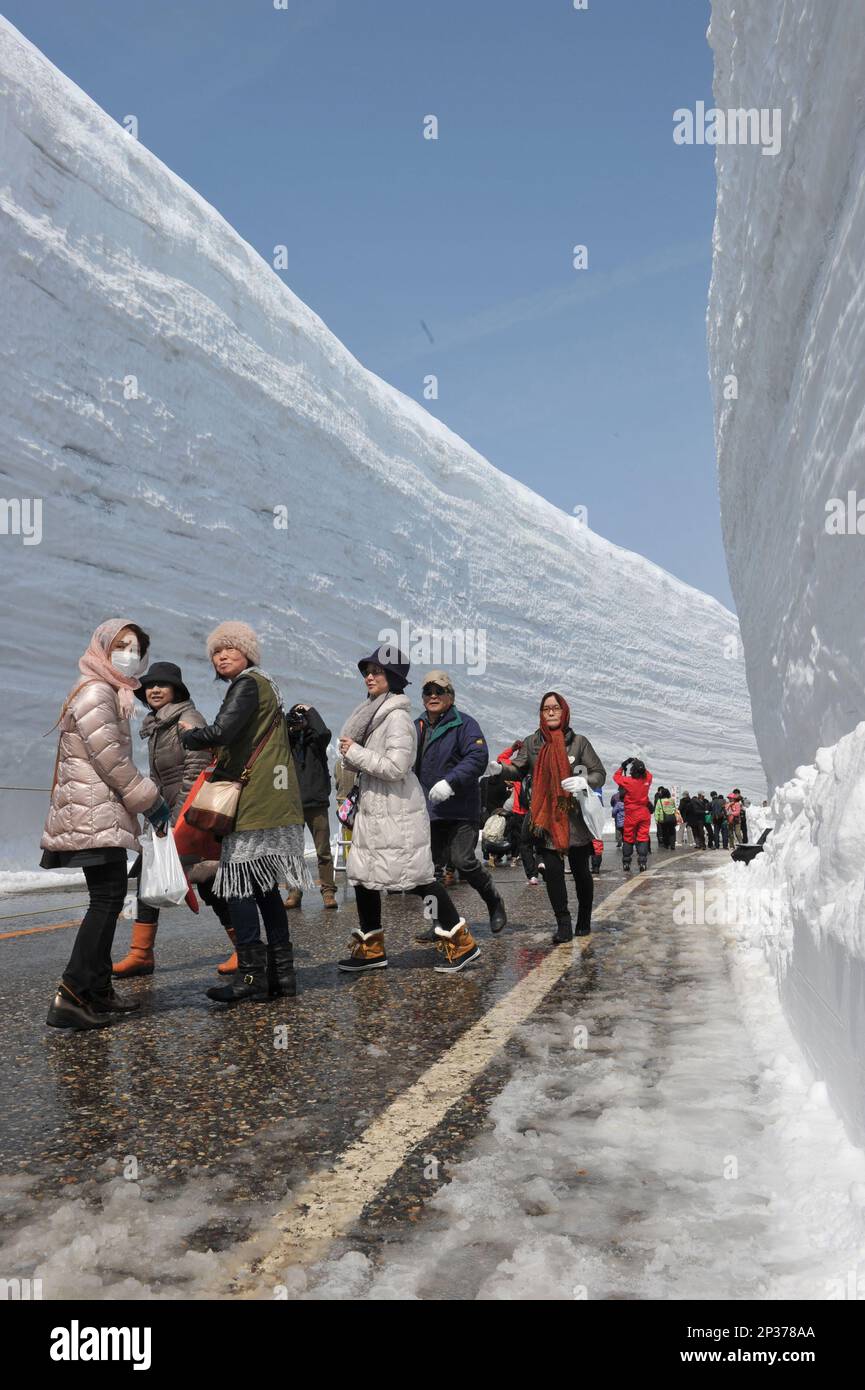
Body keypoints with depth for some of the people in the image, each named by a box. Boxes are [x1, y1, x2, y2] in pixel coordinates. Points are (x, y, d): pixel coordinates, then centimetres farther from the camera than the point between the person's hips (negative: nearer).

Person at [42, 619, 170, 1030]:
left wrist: (147, 800, 17)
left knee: (108, 899, 11)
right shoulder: (95, 693, -11)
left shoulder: (111, 694, 21)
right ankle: (70, 997, -13)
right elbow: (111, 760, -17)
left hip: (103, 814, 10)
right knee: (107, 899, -12)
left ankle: (98, 991, 16)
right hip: (96, 815, -10)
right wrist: (150, 800, -9)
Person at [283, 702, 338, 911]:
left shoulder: (315, 739, 3)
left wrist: (311, 711, -6)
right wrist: (288, 718, -7)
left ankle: (328, 892, 2)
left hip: (316, 802, -2)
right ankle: (294, 892, 11)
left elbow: (324, 732, -19)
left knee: (323, 851, -2)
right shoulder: (287, 740, 11)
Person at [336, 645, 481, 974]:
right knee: (362, 876, 11)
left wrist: (355, 753, -16)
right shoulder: (373, 714, 14)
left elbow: (395, 767, -23)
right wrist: (351, 755, 2)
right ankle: (371, 948, 24)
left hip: (397, 814, -10)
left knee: (417, 878, -4)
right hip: (372, 811, 10)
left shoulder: (398, 717, -15)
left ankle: (460, 943, 8)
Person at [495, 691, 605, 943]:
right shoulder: (532, 743, 6)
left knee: (580, 870, 9)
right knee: (552, 871, -7)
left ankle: (584, 921, 29)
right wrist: (499, 768, -18)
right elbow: (517, 771, 3)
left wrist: (585, 781, -19)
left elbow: (600, 773, 3)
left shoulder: (578, 742, 1)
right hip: (545, 818, 1)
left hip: (574, 817, 0)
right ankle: (563, 925, 5)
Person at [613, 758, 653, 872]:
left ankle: (626, 864, 13)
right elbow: (648, 774, 20)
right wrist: (641, 765, 17)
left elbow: (616, 776, 5)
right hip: (644, 814, 2)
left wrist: (623, 766, 13)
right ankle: (643, 864, -3)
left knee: (628, 839, 8)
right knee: (643, 838, 3)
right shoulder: (647, 779, -5)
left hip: (631, 814, -2)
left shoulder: (628, 781, -14)